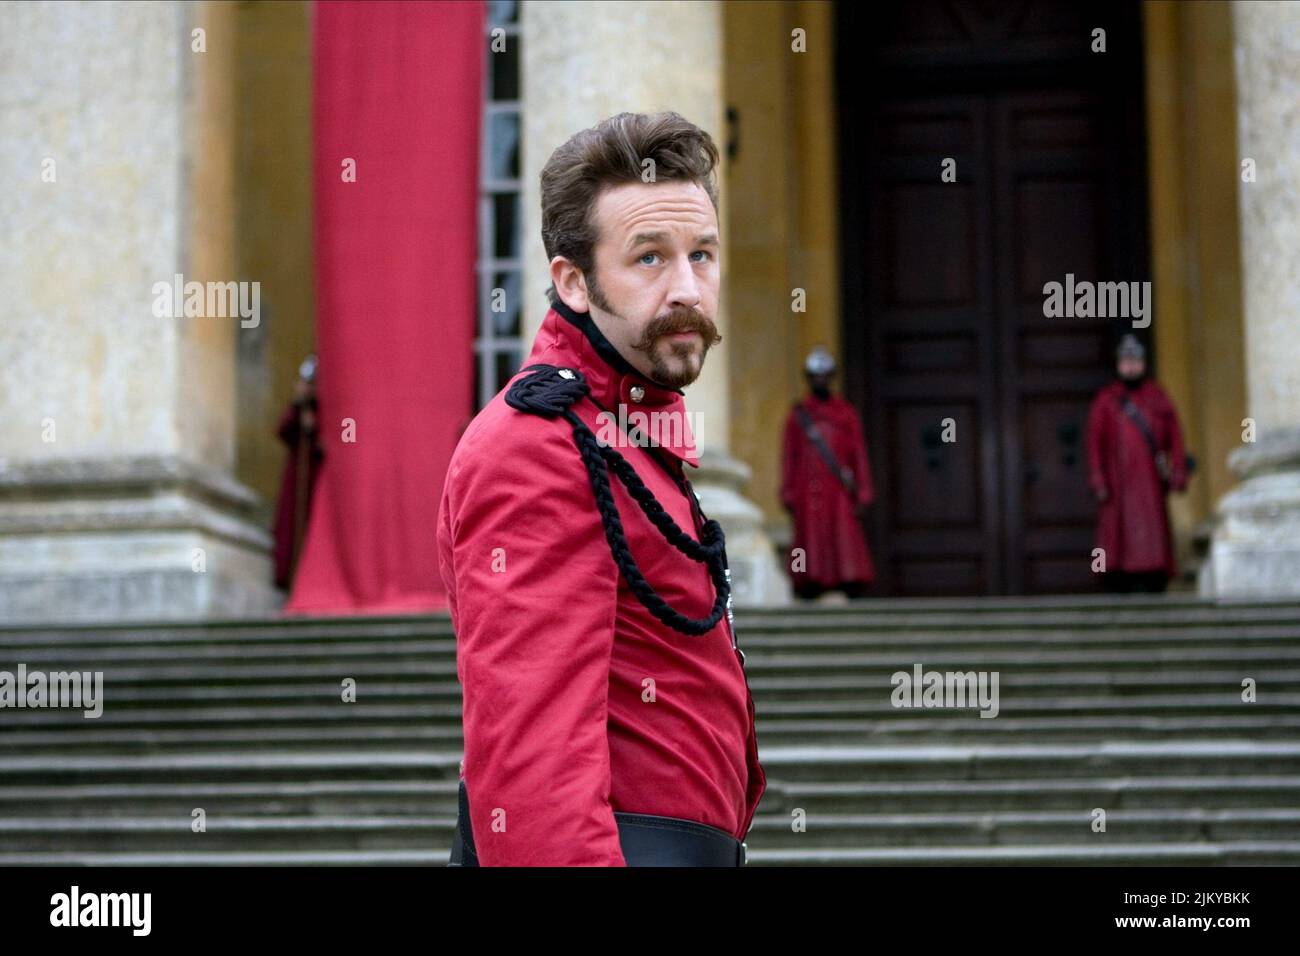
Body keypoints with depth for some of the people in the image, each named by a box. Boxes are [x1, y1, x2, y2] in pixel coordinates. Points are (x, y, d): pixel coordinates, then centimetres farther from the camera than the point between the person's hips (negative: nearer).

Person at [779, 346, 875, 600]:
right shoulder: (797, 414, 9)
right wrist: (788, 495, 1)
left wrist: (863, 496, 0)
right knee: (810, 547, -1)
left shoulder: (847, 413, 9)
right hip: (809, 494, 0)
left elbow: (860, 456, 7)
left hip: (840, 493, 0)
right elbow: (788, 456, 8)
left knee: (848, 544, -7)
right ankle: (809, 597, 1)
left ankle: (854, 598, -7)